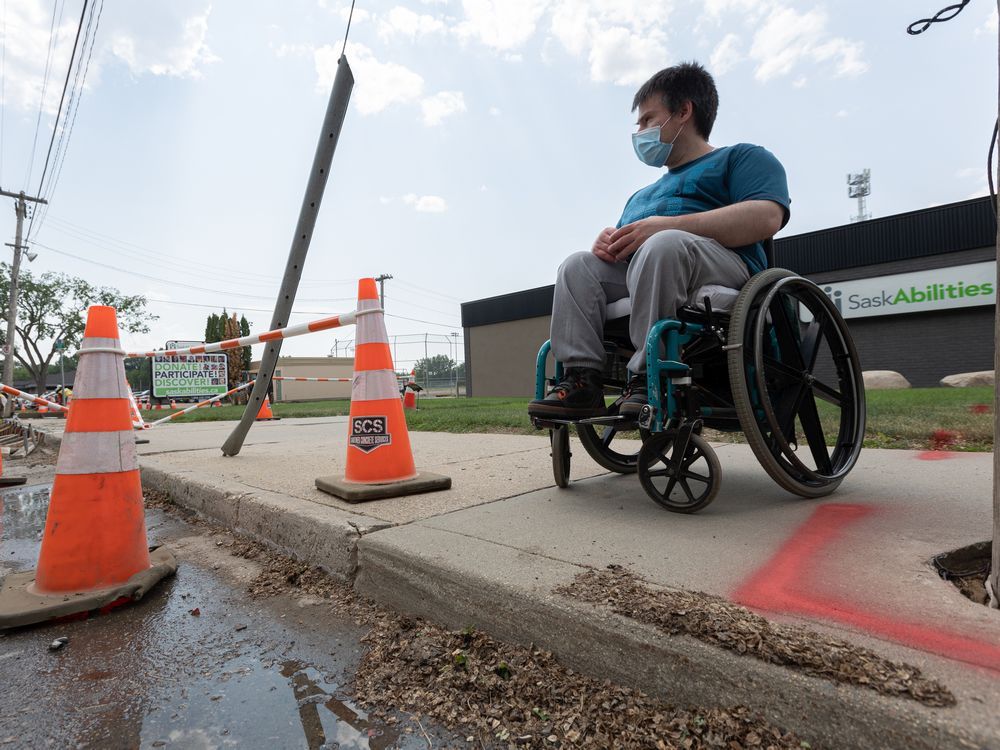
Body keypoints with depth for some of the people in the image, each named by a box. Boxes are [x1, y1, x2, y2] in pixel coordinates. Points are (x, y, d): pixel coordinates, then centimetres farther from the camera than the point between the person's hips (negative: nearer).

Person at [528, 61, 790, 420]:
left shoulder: (741, 157, 14)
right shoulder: (641, 196, 36)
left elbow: (766, 217, -7)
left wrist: (665, 226, -17)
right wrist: (610, 242, 2)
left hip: (722, 265, -6)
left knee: (663, 245, -35)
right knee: (578, 265, -15)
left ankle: (648, 379, -33)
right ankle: (581, 379, -27)